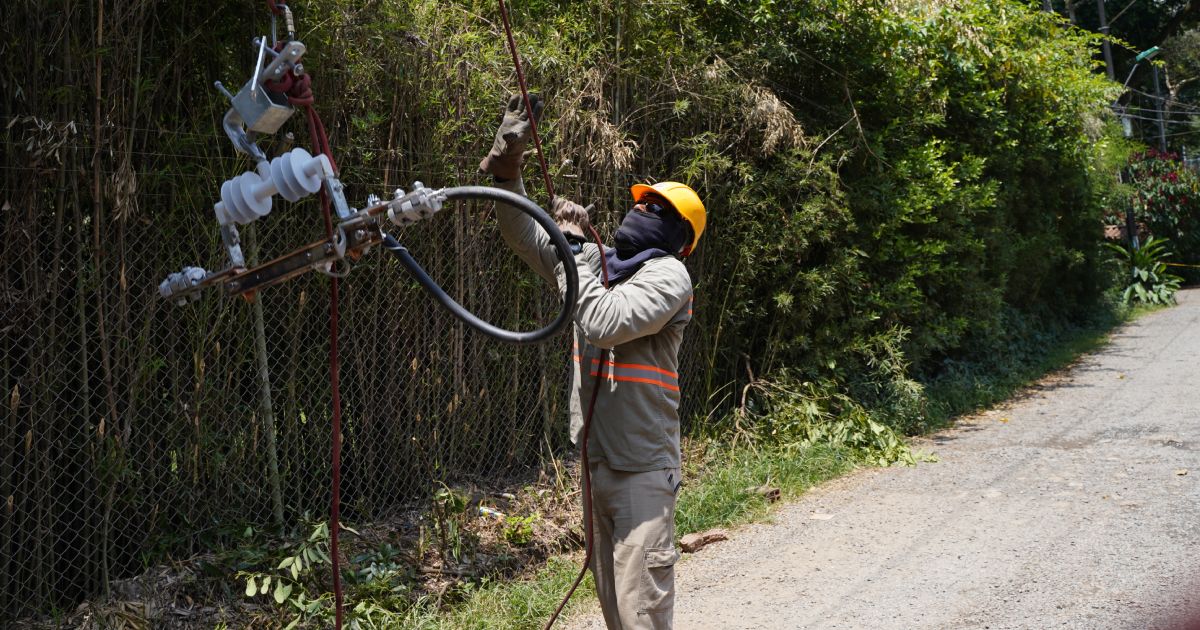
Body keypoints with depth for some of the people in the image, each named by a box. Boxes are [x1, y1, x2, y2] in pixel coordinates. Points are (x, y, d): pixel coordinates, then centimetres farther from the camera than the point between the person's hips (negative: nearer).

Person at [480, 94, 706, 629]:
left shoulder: (668, 275, -10)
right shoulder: (597, 261, 11)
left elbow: (603, 323, -24)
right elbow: (524, 235, 13)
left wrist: (573, 247, -14)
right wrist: (507, 163, 0)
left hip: (642, 470, -7)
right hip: (594, 461, 8)